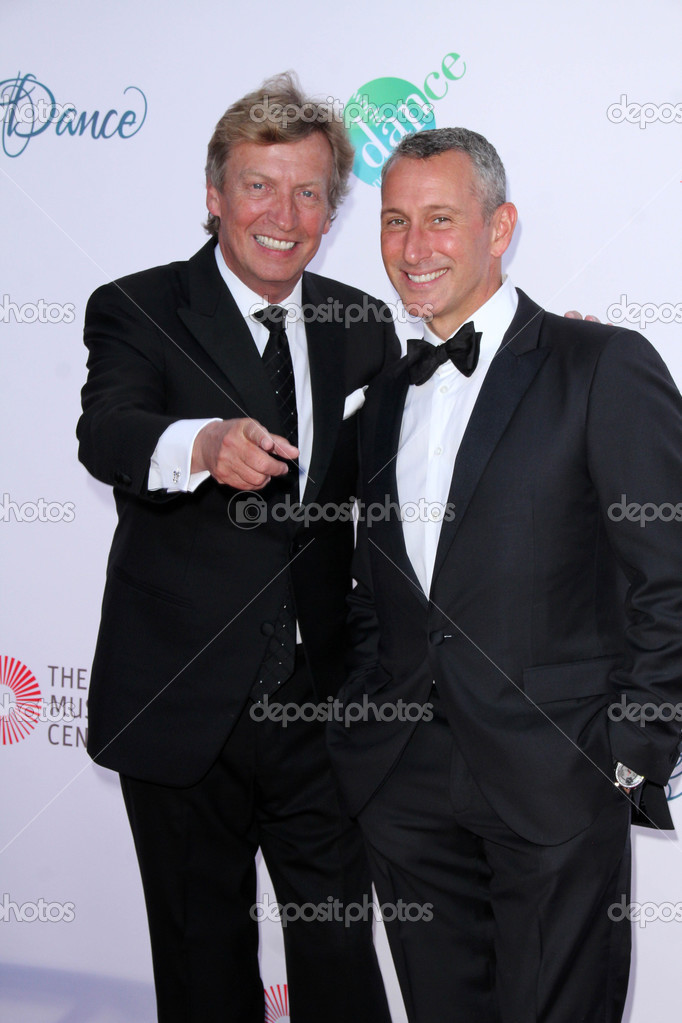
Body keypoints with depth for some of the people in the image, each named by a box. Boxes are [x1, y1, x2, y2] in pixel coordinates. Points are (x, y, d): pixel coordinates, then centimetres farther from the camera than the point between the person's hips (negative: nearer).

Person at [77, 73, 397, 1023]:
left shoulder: (364, 326, 7)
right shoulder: (139, 311, -6)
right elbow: (106, 435, -26)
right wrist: (203, 444, -45)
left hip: (321, 698, 3)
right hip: (182, 700, -2)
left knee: (341, 946, 11)